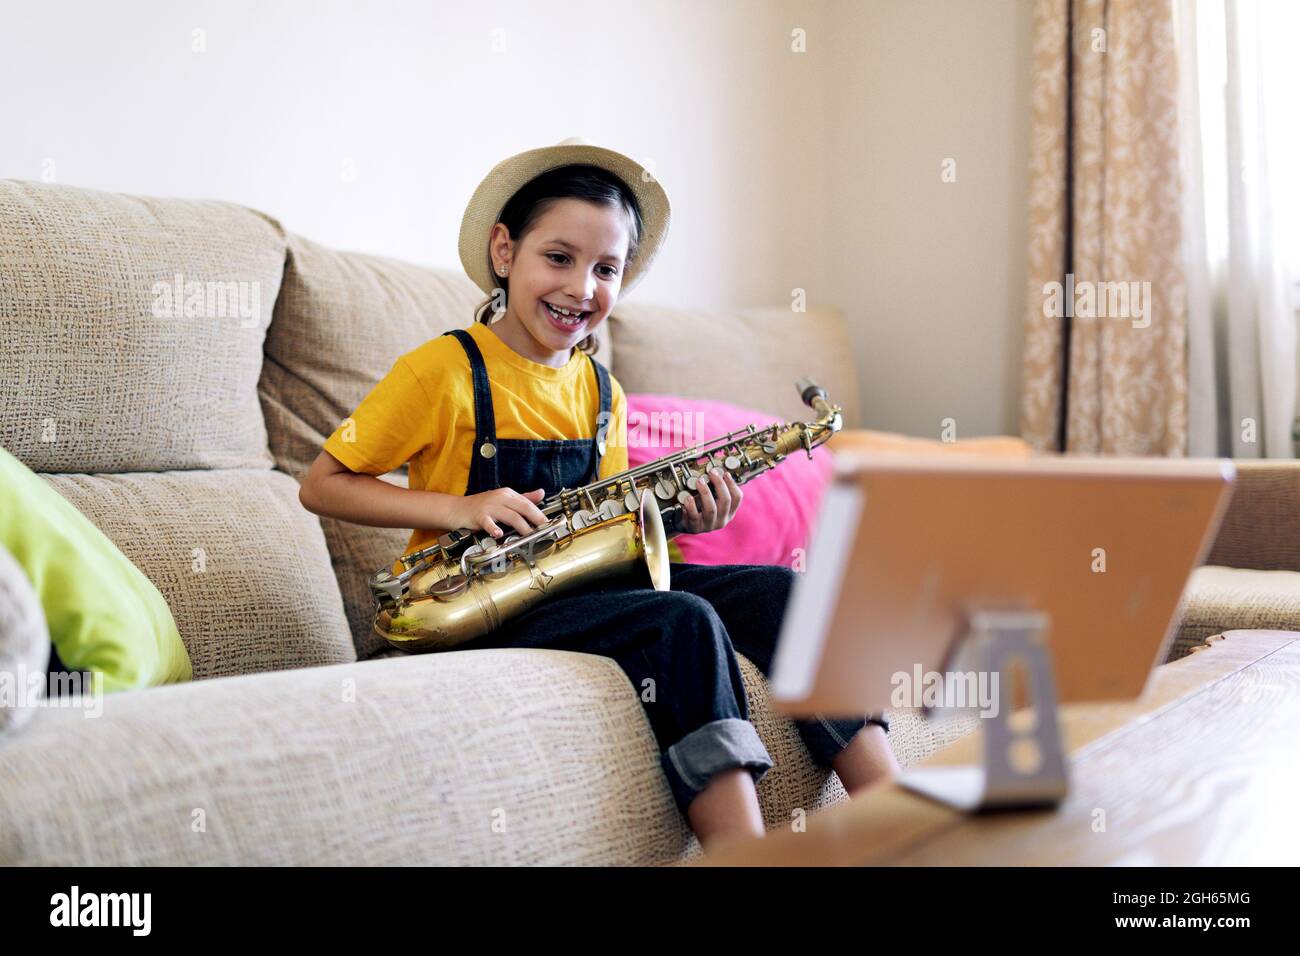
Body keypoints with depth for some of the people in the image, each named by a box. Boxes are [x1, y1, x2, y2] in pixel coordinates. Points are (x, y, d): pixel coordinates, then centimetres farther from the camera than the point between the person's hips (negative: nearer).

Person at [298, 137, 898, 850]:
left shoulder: (601, 394, 12)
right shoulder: (444, 371, -9)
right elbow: (321, 485, -7)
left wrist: (676, 514, -5)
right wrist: (457, 508, -20)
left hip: (577, 585, 7)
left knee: (774, 591, -13)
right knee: (683, 623, -30)